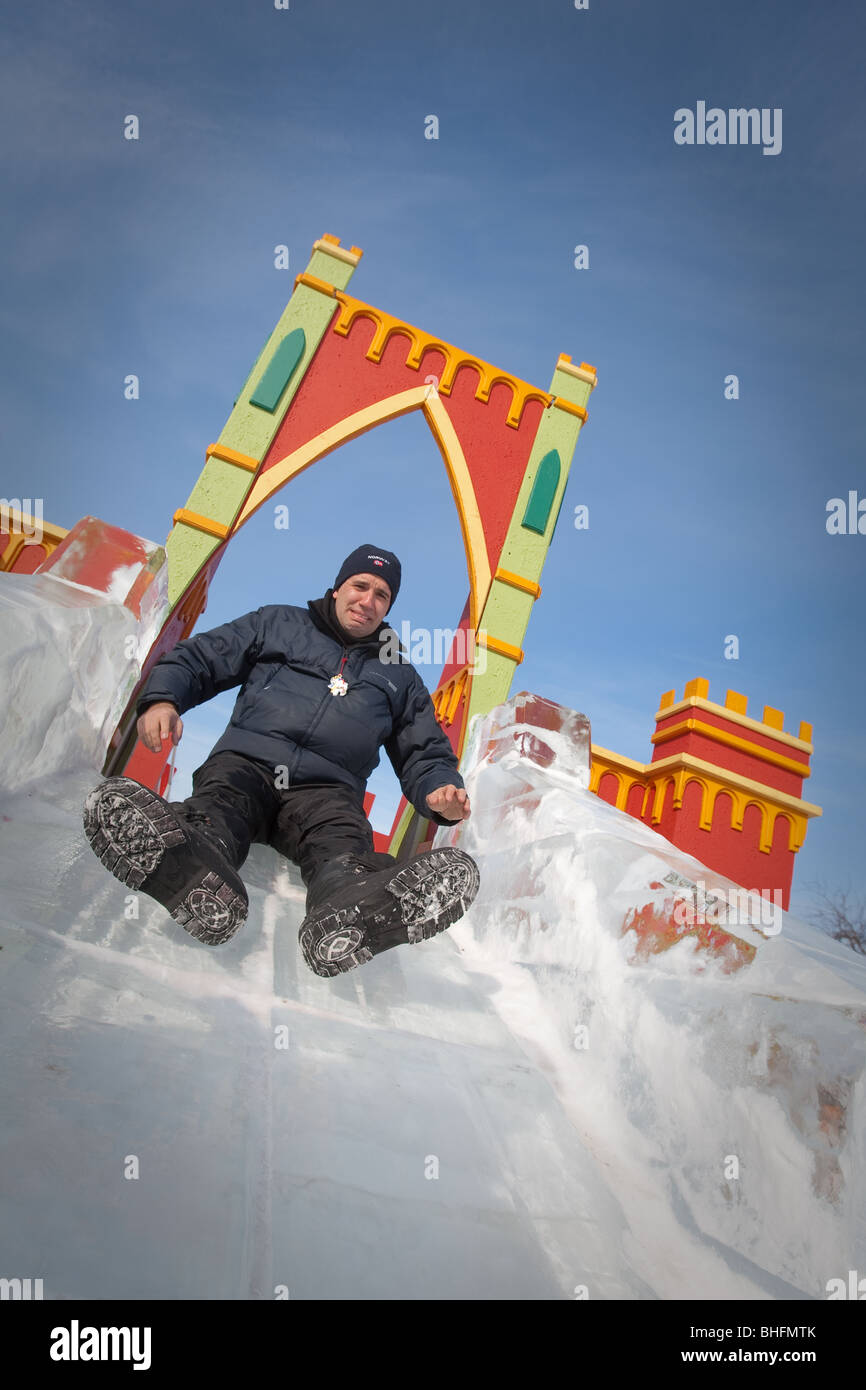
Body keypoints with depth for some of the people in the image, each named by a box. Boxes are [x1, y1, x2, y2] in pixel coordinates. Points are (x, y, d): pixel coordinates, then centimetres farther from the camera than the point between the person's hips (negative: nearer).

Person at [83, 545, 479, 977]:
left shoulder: (400, 675, 29)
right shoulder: (278, 624, 24)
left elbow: (425, 754, 28)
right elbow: (195, 658, 21)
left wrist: (439, 791, 2)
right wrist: (162, 698, -3)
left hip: (326, 790, 0)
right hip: (246, 761, 0)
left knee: (345, 852, -38)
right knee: (211, 816, -38)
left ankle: (346, 913, -71)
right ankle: (200, 880, -70)